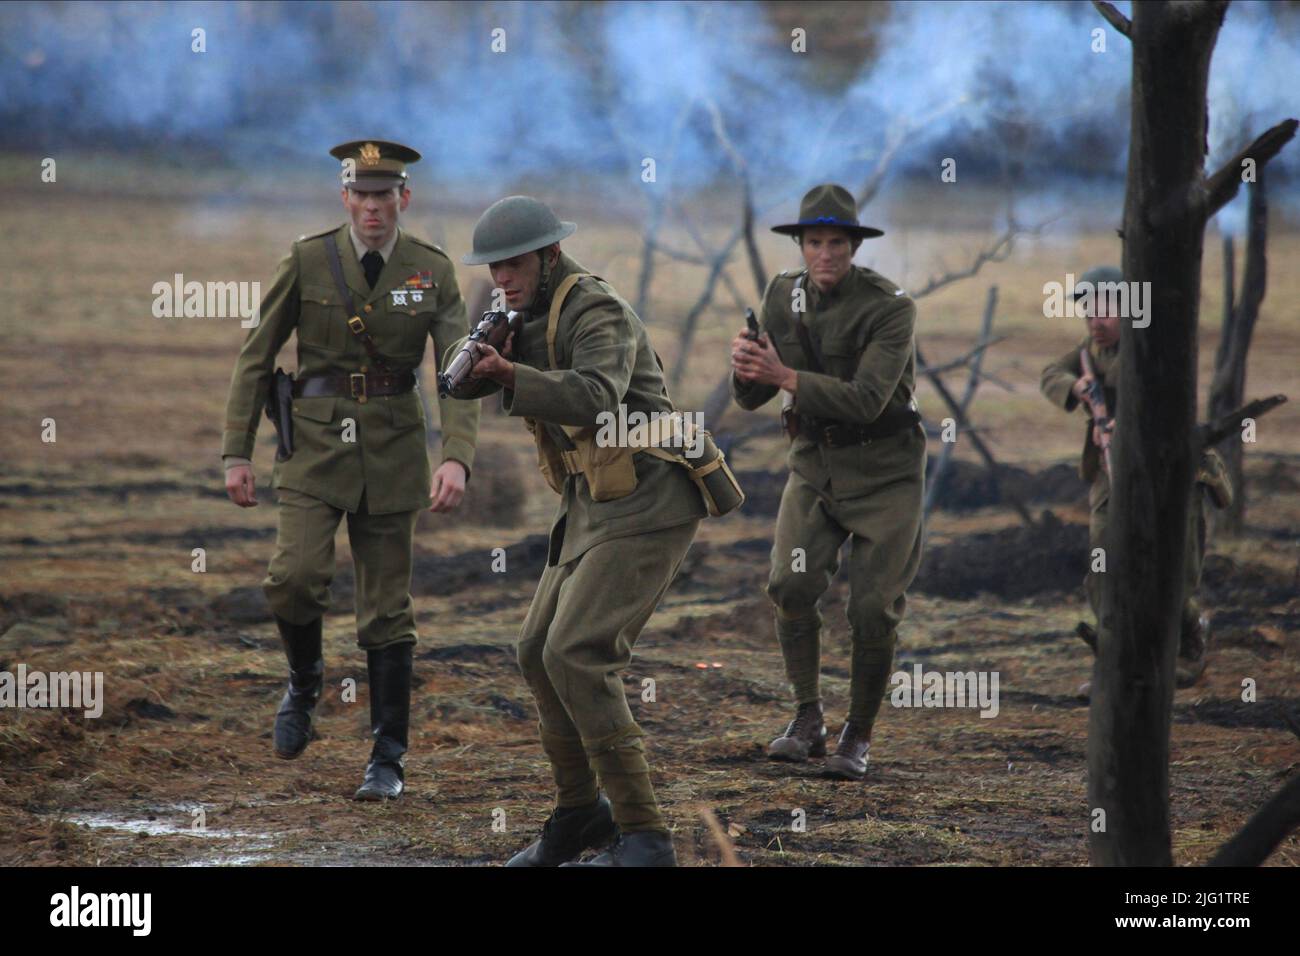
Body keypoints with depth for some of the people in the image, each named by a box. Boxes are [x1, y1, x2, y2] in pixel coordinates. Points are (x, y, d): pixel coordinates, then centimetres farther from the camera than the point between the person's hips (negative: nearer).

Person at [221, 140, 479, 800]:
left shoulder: (432, 270, -2)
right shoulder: (309, 261, -4)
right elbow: (256, 357, 3)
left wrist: (457, 456, -25)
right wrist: (237, 453, -1)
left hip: (392, 449, 1)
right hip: (315, 441, -1)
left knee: (388, 610, 2)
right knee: (296, 577, -20)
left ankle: (388, 761, 11)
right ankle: (305, 679, 12)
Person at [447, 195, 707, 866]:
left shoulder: (597, 315, -18)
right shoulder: (531, 318, 11)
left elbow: (595, 398, -37)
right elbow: (462, 384, 7)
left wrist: (511, 374, -51)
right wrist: (487, 346, -15)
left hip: (645, 508, -10)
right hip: (594, 507, 10)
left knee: (577, 658, -19)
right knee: (540, 654, 12)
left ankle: (642, 838, -17)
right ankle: (580, 813, 28)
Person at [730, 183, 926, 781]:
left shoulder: (890, 307, -19)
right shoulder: (783, 297, -3)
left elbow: (867, 400, -29)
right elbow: (751, 398, 0)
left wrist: (784, 376, -37)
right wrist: (746, 369, -25)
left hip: (884, 471, -4)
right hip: (814, 464, 4)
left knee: (873, 607, -9)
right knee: (792, 584, -16)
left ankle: (858, 737, 8)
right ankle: (807, 721, -2)